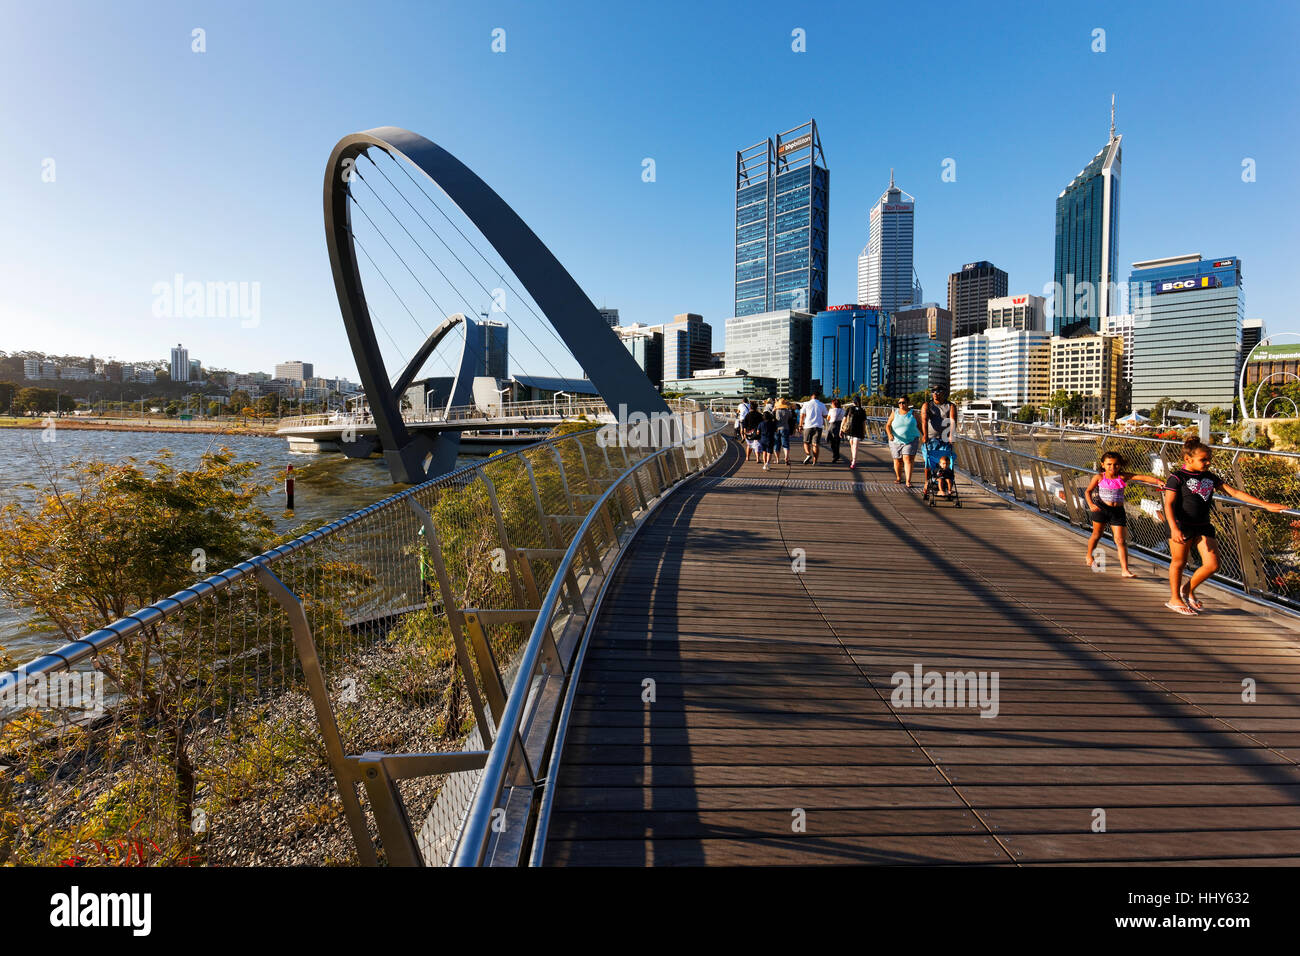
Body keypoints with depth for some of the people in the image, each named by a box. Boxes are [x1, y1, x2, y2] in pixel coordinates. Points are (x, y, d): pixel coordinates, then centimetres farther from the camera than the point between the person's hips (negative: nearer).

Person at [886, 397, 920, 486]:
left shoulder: (912, 413, -1)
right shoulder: (894, 413, 0)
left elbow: (919, 425, 5)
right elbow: (888, 425, -3)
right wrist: (890, 434, -21)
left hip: (911, 440, -2)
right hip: (896, 441, 2)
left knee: (908, 459, -15)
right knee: (897, 460, 9)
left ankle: (908, 482, -19)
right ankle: (898, 478, 32)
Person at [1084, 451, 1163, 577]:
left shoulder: (1123, 476, -4)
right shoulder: (1099, 477, -5)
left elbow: (1142, 477, -13)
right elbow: (1088, 492, 0)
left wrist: (1158, 481, -29)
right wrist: (1091, 504, -16)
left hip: (1118, 511, 1)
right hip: (1101, 509, -1)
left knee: (1121, 540, -4)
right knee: (1097, 535, 17)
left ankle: (1125, 570, -6)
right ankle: (1089, 556, 43)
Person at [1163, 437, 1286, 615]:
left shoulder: (1210, 477, 11)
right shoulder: (1177, 477, -9)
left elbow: (1234, 492, 13)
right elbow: (1169, 505, -15)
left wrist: (1265, 504, 8)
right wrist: (1174, 528, -26)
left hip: (1203, 526, 6)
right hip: (1182, 527, -6)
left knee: (1212, 565, 0)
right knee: (1178, 563, 5)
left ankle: (1188, 590, 23)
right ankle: (1175, 599, 19)